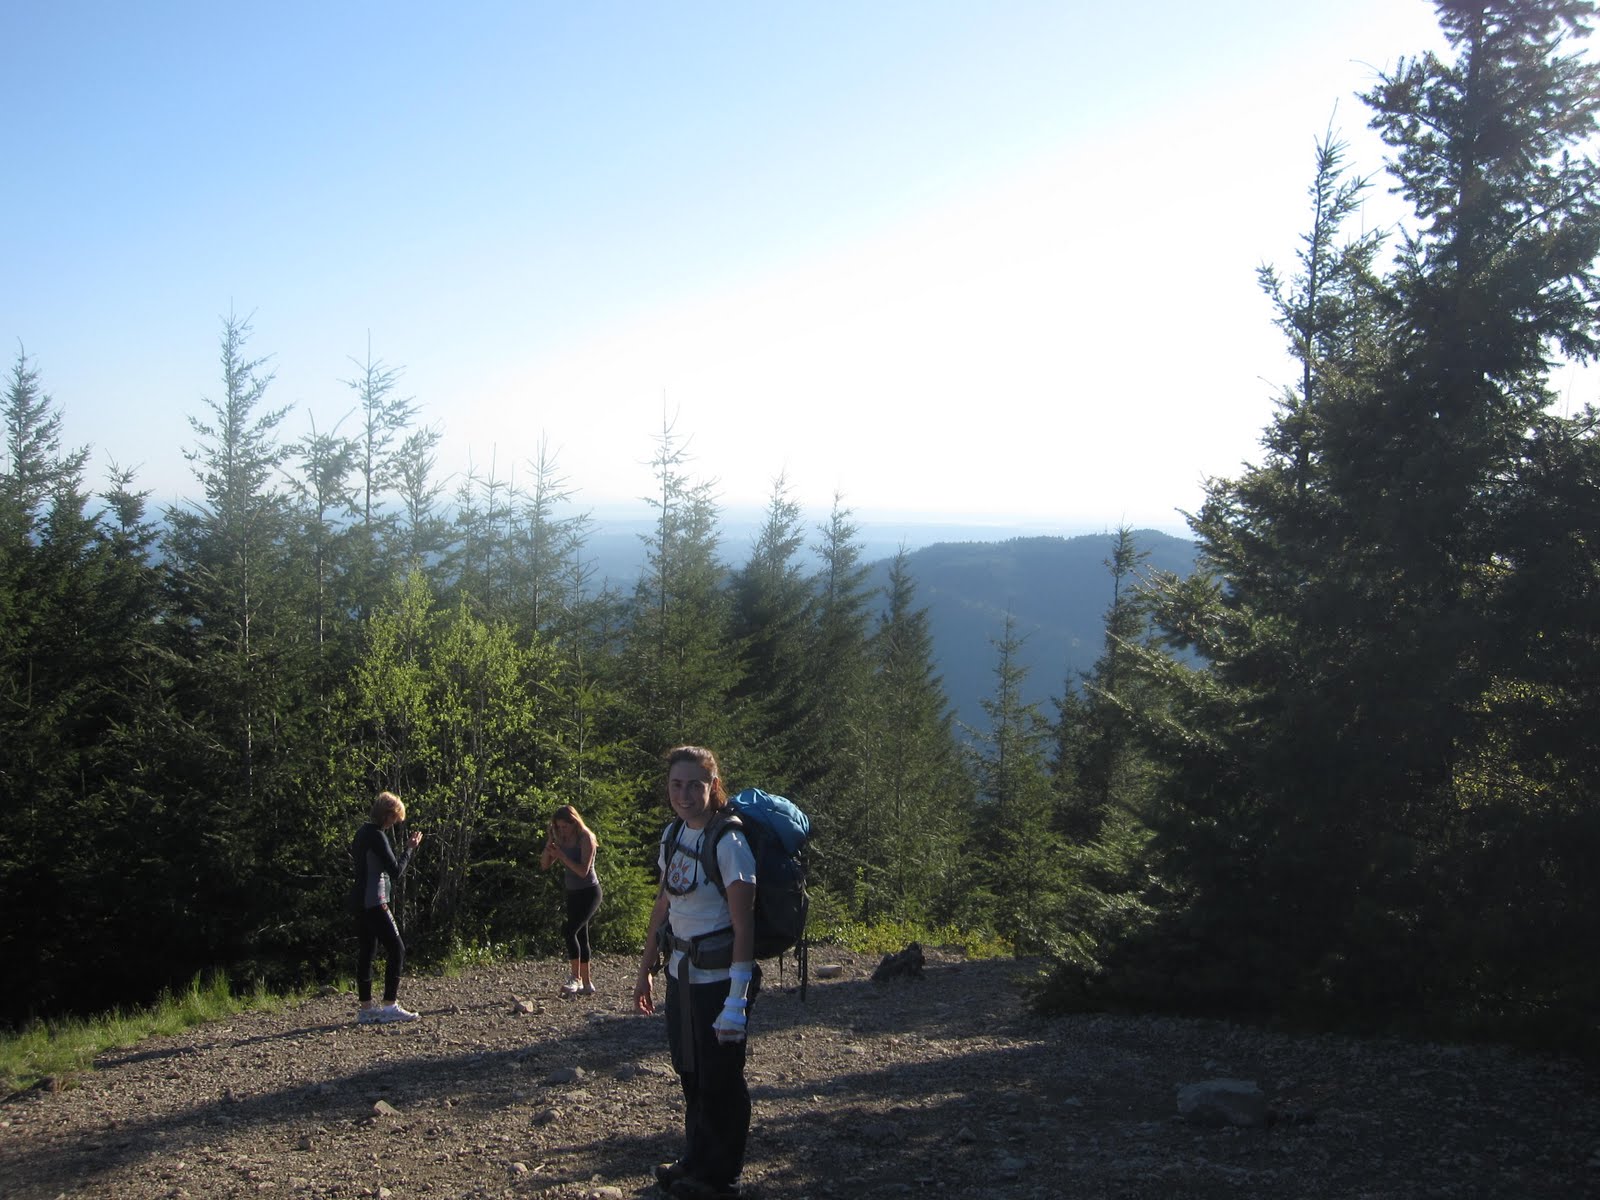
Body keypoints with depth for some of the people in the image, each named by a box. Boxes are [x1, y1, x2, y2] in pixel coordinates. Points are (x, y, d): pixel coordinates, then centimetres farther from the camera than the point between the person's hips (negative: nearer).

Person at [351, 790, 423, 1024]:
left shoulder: (362, 833, 14)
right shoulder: (377, 836, -15)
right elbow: (396, 871, -16)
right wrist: (410, 849, -5)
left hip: (360, 903, 10)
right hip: (375, 903, -10)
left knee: (365, 952, 9)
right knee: (396, 948, -7)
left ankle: (366, 1008, 11)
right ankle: (390, 1006, -9)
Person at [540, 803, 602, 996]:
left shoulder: (585, 839, -15)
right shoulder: (562, 840, 5)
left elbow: (583, 870, -22)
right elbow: (545, 866, 6)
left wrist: (561, 855, -25)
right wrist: (548, 849, -11)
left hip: (589, 892, -8)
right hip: (573, 893, 8)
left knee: (569, 930, -22)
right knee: (581, 936, 9)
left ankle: (576, 978, -18)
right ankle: (587, 984, 15)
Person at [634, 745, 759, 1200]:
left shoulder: (729, 843, -19)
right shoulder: (673, 834, 4)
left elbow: (743, 926, -21)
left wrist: (736, 1000, -24)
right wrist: (646, 969, 15)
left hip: (718, 978, -7)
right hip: (681, 973, 7)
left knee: (719, 1080, 5)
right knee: (690, 1073, 18)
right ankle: (695, 1160, 35)